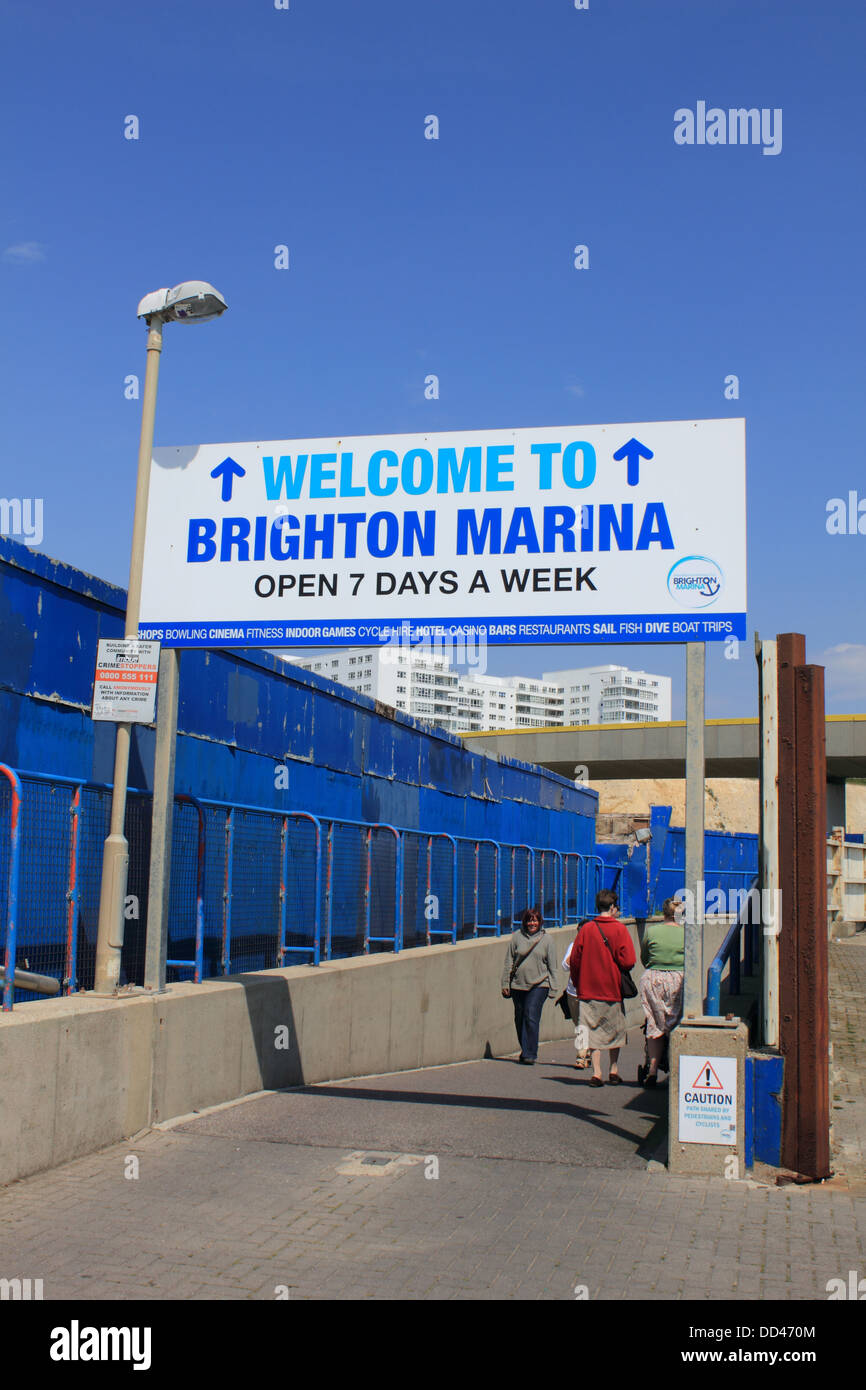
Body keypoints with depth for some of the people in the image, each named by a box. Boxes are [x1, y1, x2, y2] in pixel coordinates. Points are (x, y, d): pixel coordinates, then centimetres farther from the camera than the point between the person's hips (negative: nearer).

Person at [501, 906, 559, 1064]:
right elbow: (508, 962, 9)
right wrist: (505, 983, 5)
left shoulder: (547, 939, 3)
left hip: (539, 985, -3)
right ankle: (525, 1051, 26)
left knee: (531, 1017, -14)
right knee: (519, 1019, 9)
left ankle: (530, 1054, -9)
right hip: (518, 985, 3)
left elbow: (552, 966, 6)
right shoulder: (517, 936, 4)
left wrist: (553, 989, 3)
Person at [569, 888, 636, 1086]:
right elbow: (628, 961, -12)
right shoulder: (619, 929, -7)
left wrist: (578, 984, 14)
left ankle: (596, 1072, -1)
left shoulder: (586, 929, 0)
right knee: (615, 1030, 13)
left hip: (588, 989, 2)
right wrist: (619, 969, 10)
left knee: (593, 1031, 5)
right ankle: (613, 1071, 16)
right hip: (612, 988, -2)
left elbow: (574, 960, 2)